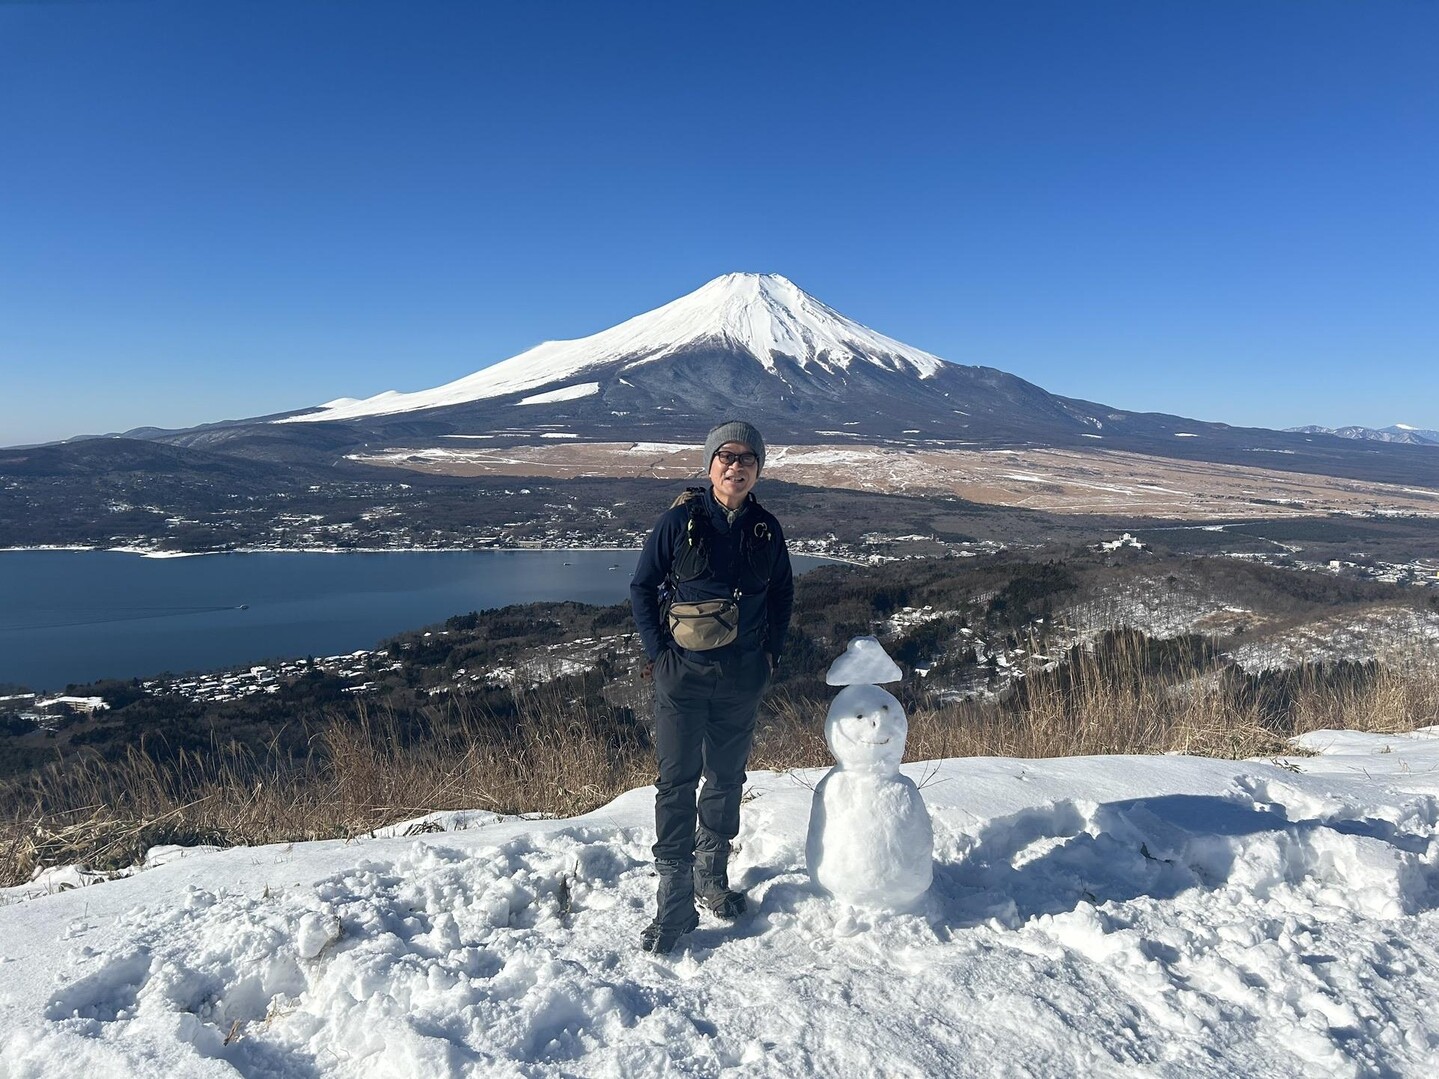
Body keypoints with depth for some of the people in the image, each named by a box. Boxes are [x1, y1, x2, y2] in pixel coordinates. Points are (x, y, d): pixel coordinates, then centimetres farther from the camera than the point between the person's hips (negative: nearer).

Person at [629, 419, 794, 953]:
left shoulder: (766, 529, 2)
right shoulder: (681, 520, -7)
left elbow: (782, 593, 16)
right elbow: (642, 586, -1)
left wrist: (771, 652, 7)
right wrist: (657, 652, -7)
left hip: (742, 679, 4)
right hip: (683, 675, -3)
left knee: (727, 778, 14)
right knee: (678, 782, -2)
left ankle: (712, 876, 33)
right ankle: (674, 903, 7)